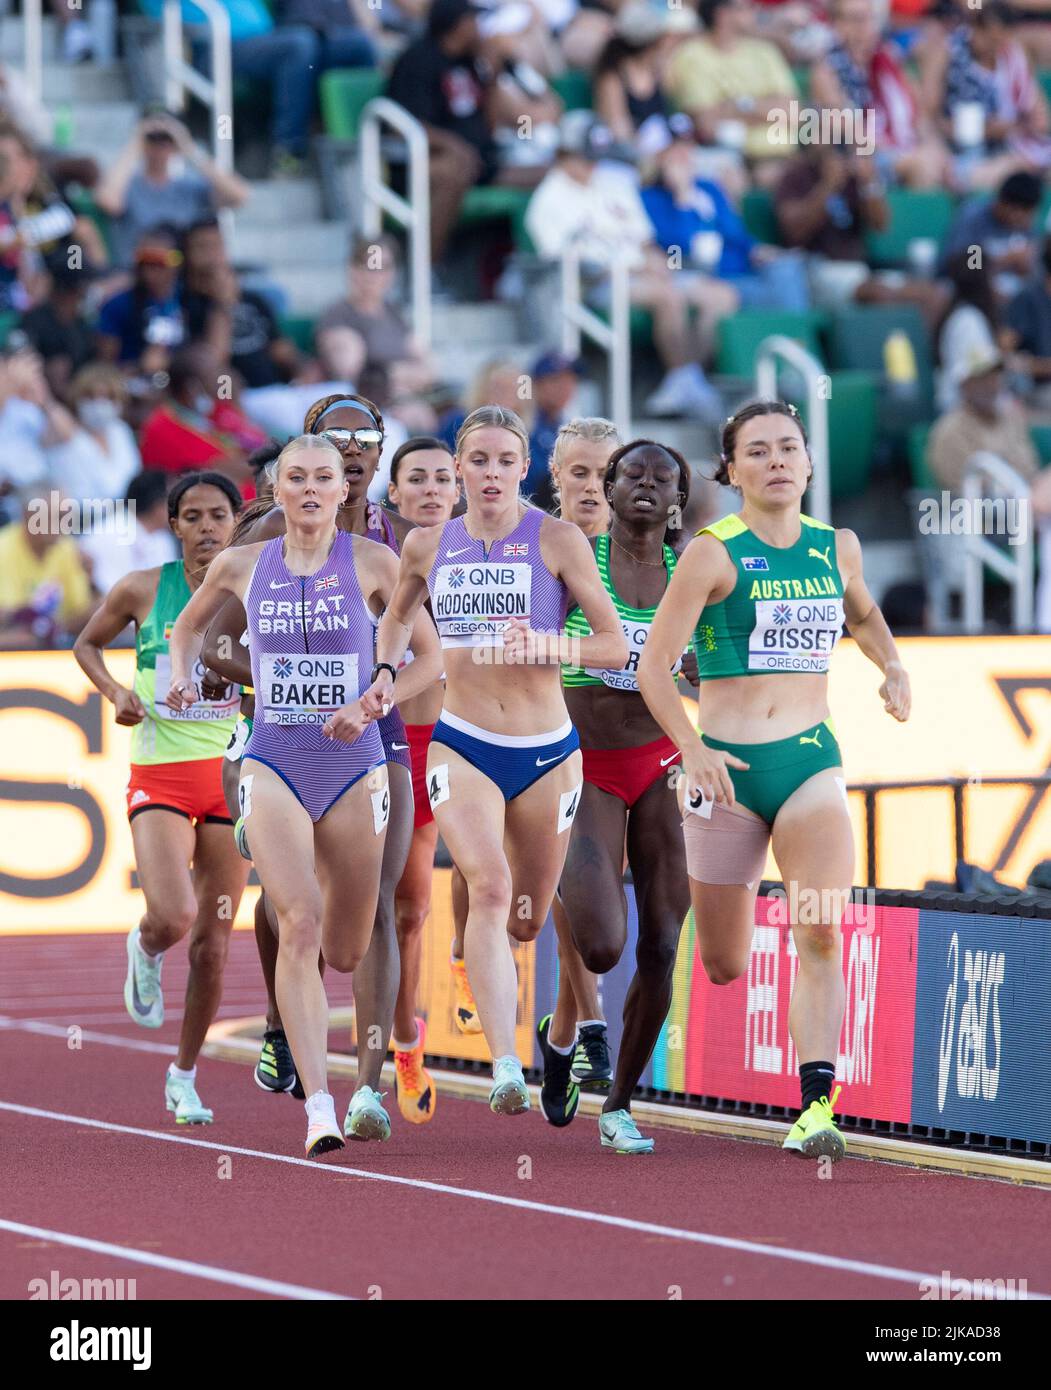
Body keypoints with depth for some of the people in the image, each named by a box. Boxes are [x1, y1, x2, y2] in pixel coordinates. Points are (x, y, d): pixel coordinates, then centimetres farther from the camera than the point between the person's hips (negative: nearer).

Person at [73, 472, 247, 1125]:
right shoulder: (144, 589, -1)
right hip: (159, 776, -2)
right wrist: (115, 692, -3)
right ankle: (146, 949, 16)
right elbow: (88, 644, 14)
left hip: (233, 776, 2)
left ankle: (185, 1076, 21)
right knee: (172, 917, -23)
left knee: (213, 942, 4)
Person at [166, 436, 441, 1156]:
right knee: (299, 927, -19)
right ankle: (319, 1106, -23)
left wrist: (371, 704, -12)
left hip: (354, 766, 0)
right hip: (273, 766, 0)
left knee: (346, 954, 7)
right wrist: (182, 676, 6)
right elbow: (190, 624, 24)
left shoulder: (372, 563, -1)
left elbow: (431, 656, 2)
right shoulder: (243, 566, 5)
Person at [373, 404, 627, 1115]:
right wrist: (387, 671, 7)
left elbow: (617, 645, -4)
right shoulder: (429, 546, 4)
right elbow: (398, 617, 26)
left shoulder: (558, 540, -4)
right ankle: (506, 1069, -31)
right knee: (490, 887, -23)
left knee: (527, 919, 12)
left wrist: (546, 646, -20)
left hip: (546, 751, 0)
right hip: (461, 746, 0)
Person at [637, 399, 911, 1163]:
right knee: (724, 968, 5)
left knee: (820, 933, -19)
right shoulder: (714, 553, -6)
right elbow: (654, 664, -9)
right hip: (728, 768, -2)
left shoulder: (837, 547, 7)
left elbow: (863, 614, 30)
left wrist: (893, 667, 10)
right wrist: (692, 749, -22)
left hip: (811, 762, 2)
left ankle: (816, 1106, -20)